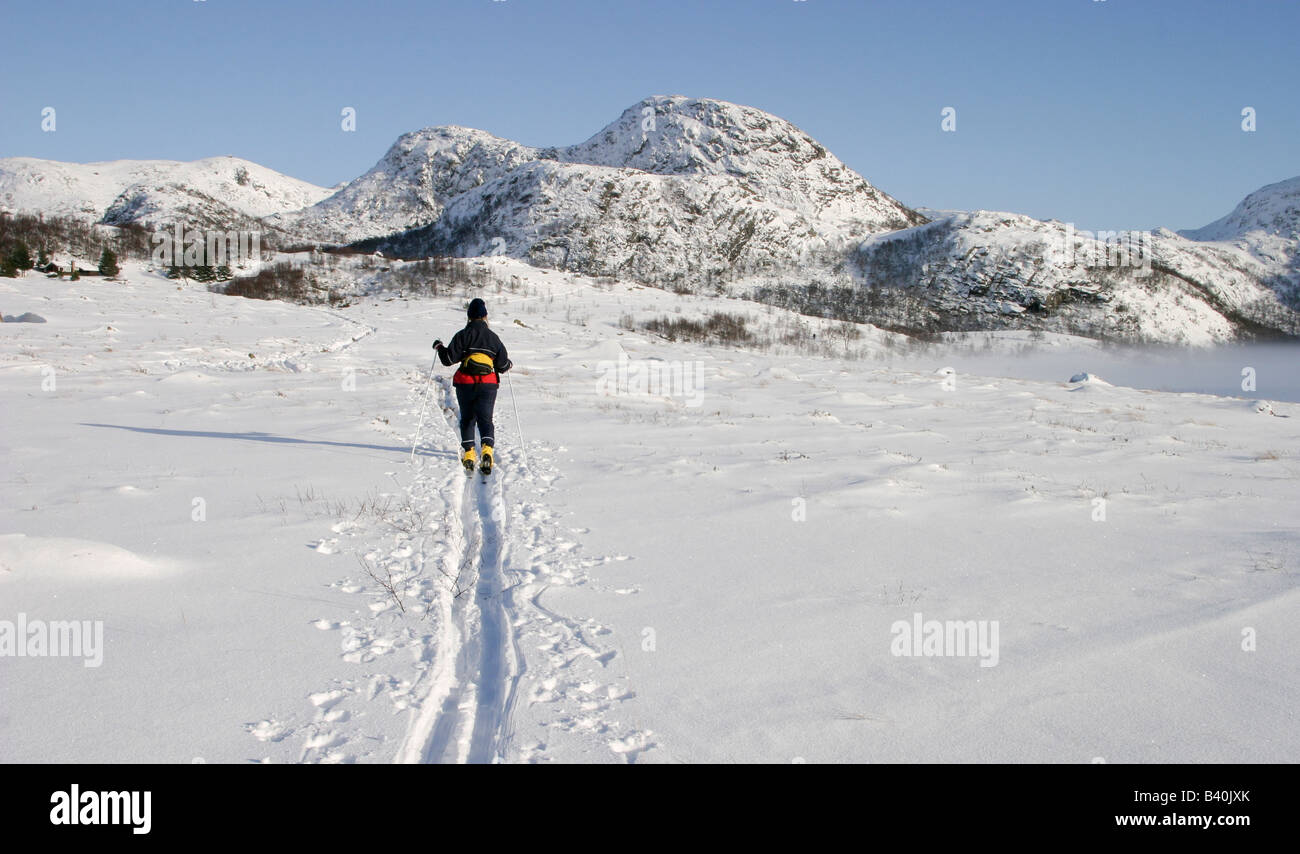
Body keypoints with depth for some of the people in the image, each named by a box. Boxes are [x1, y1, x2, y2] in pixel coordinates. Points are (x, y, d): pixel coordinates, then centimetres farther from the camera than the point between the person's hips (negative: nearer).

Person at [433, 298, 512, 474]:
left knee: (467, 418, 15)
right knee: (485, 418, 0)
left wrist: (440, 347, 13)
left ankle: (468, 453, 7)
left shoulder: (462, 335, -2)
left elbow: (449, 359, -6)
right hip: (488, 384, 1)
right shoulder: (493, 337, 5)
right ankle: (487, 450, -24)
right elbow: (502, 365, 5)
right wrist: (508, 364, 29)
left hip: (465, 383, -1)